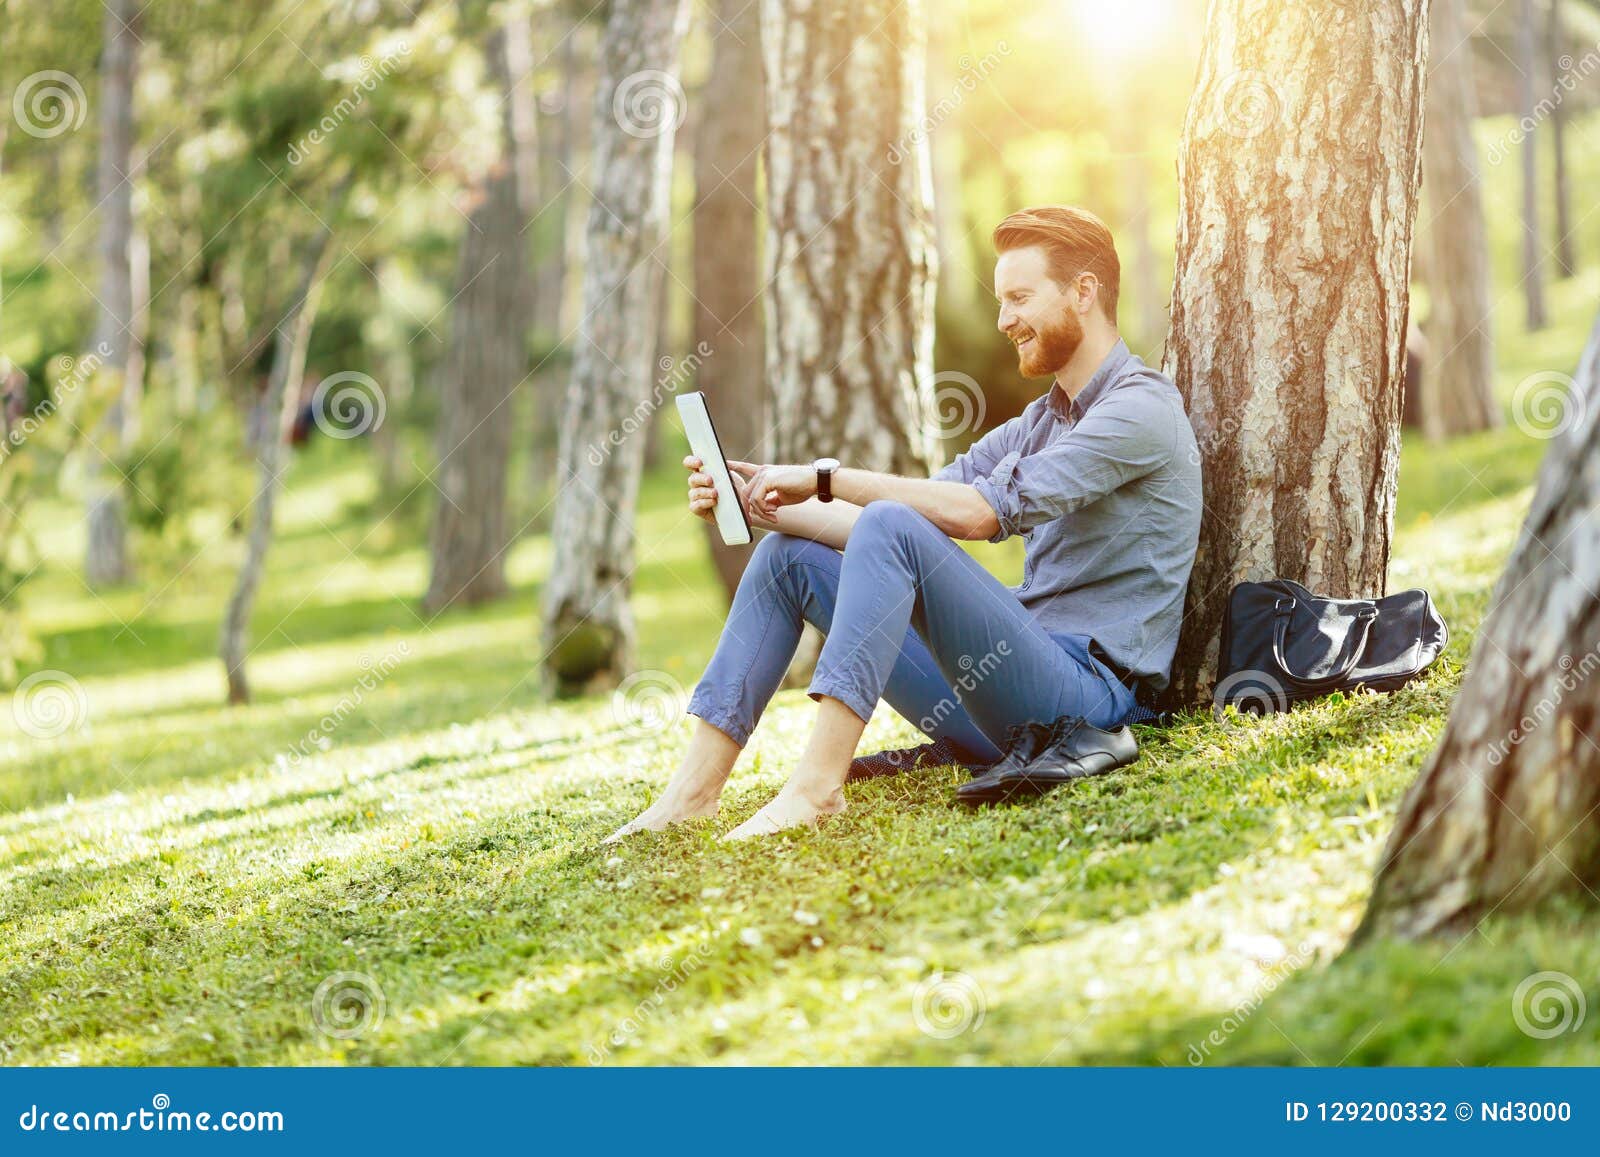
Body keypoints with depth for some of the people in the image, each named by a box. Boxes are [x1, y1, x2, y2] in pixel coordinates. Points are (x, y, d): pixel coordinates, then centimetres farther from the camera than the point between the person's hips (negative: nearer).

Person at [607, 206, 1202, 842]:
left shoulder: (1141, 406, -9)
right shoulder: (1040, 421, 21)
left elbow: (981, 511, -21)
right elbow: (920, 510, 12)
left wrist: (825, 478, -17)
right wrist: (766, 504, -1)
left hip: (1089, 689, -9)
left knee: (892, 530, -28)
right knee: (788, 554, 6)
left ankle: (816, 785, -35)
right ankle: (693, 790, -5)